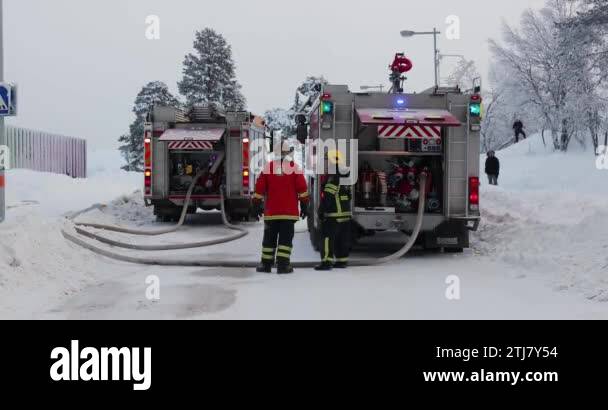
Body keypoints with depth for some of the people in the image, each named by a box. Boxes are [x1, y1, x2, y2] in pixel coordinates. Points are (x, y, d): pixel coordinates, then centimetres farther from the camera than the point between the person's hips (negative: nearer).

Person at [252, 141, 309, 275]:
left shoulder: (268, 167, 1)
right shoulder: (294, 167, -2)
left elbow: (260, 187, 3)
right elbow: (302, 187, -3)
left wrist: (257, 204, 11)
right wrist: (304, 205, 4)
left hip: (271, 212, 2)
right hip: (289, 212, -2)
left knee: (269, 238, 12)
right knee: (286, 238, 1)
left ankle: (266, 264, 15)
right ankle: (283, 265, -5)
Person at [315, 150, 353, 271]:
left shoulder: (334, 179, -16)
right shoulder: (346, 178, 14)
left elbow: (327, 197, -20)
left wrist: (321, 210, -13)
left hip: (333, 215, -9)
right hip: (346, 213, 9)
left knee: (328, 238, -8)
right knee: (342, 239, 13)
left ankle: (327, 262, -13)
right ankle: (342, 261, 18)